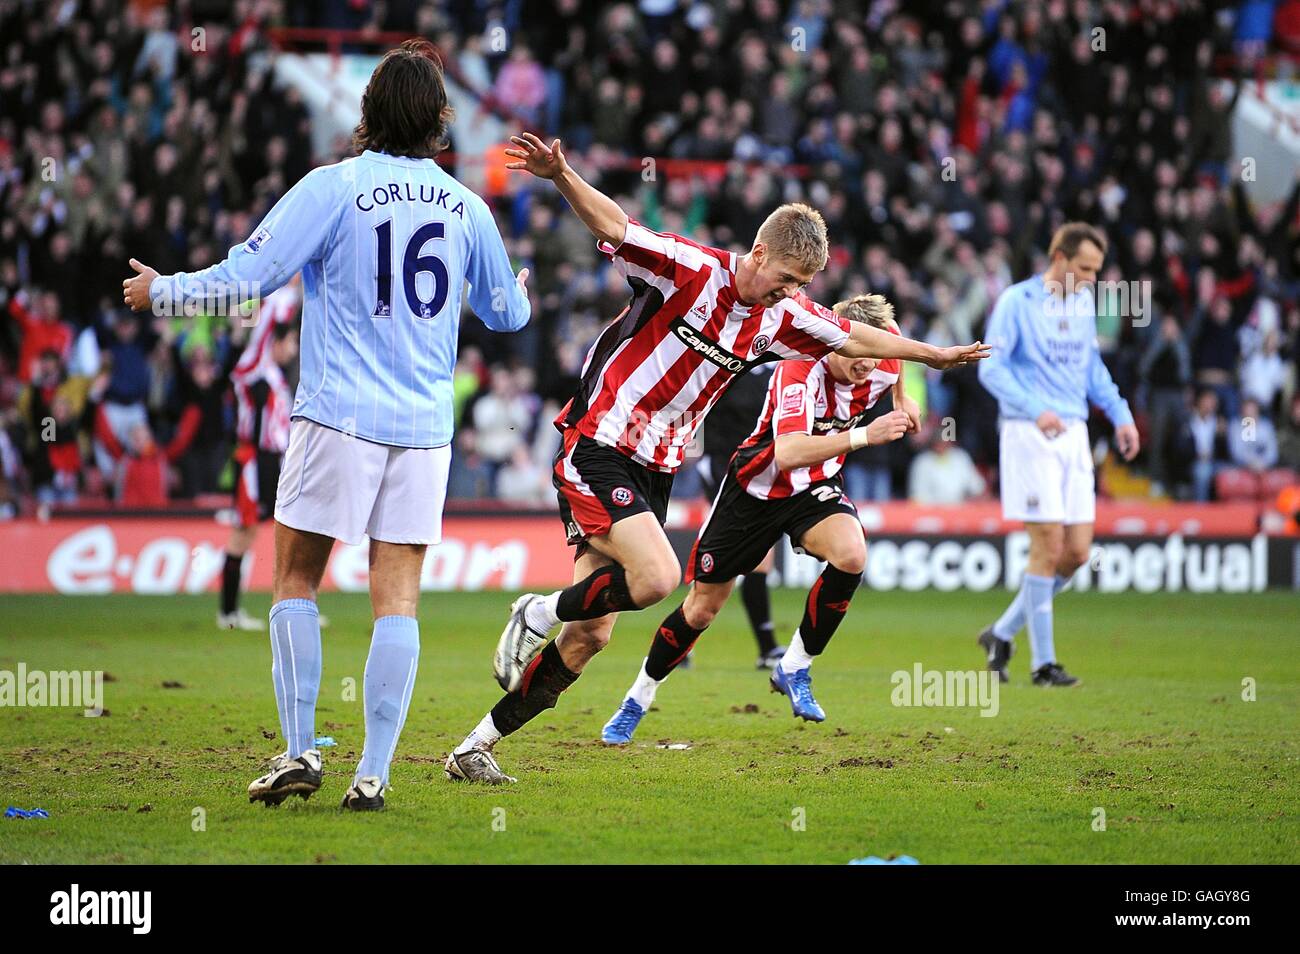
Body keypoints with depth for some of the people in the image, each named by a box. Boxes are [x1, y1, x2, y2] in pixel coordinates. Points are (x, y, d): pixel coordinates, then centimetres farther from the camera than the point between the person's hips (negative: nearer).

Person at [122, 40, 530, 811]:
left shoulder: (335, 186, -7)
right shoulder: (466, 206, 7)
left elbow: (249, 273, -8)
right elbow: (507, 313, 21)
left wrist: (161, 291, 8)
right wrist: (522, 295, 46)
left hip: (339, 417, -3)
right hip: (424, 427, 3)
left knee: (296, 579, 8)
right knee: (397, 596, 2)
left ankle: (300, 750, 2)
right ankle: (373, 773, -1)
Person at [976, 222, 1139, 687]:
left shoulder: (1083, 301, 12)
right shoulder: (1016, 301, -8)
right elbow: (990, 368, -12)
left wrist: (1120, 414, 16)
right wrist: (1035, 410, -24)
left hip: (1073, 435, 7)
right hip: (1029, 435, -7)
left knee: (1077, 551, 2)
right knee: (1049, 546, -9)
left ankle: (1002, 634, 18)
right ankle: (1042, 662, 0)